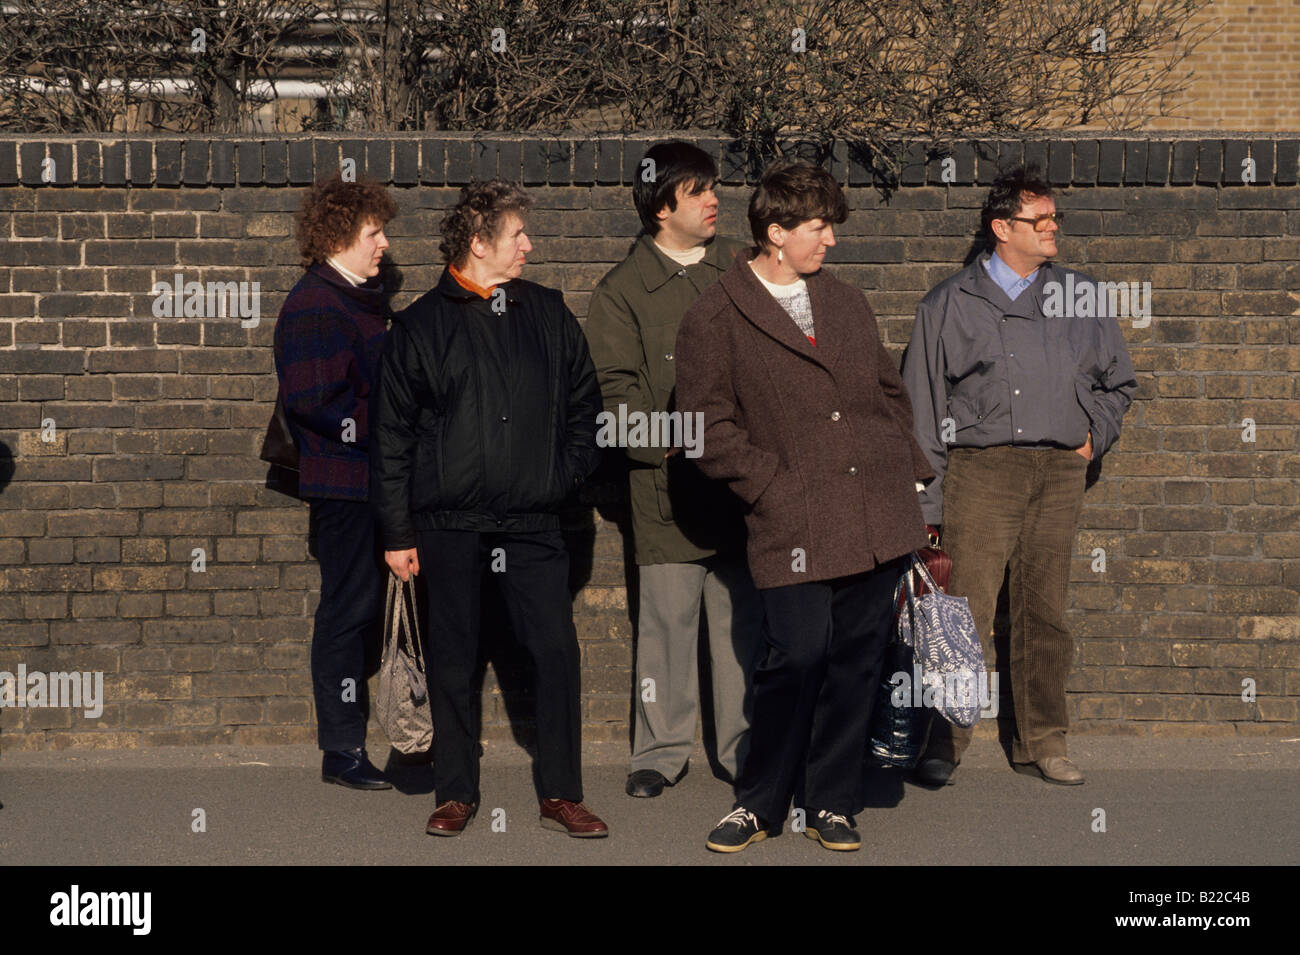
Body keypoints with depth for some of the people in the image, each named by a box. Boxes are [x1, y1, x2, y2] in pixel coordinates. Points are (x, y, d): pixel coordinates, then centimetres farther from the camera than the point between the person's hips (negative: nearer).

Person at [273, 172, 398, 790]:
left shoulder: (361, 299, 18)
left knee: (365, 606, 12)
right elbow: (314, 402, -21)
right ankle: (341, 750, 2)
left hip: (373, 481, 9)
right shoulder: (314, 306, -14)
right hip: (342, 483, -9)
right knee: (349, 608, -5)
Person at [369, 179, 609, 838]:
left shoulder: (548, 314, 9)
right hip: (448, 523, -2)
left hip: (532, 523, 2)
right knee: (452, 661, 6)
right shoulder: (421, 326, 1)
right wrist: (397, 532, -1)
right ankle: (456, 794, 18)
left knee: (557, 651, -4)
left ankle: (561, 796, 6)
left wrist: (568, 472, 4)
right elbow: (391, 436, 2)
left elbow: (584, 401, 17)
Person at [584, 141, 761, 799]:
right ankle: (661, 750, 12)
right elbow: (615, 389, -2)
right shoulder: (624, 289, 3)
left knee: (745, 617, 6)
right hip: (668, 482, -2)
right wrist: (671, 441, -14)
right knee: (667, 617, 1)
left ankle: (746, 747, 15)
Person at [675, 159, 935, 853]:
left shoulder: (847, 303, 17)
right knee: (796, 657, -11)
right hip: (796, 525, -5)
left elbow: (891, 395, 23)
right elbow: (708, 428, -5)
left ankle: (829, 802, 19)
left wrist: (912, 476, 15)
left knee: (857, 659, 6)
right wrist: (776, 484, -9)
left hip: (878, 520, 5)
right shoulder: (714, 320, -2)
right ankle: (759, 802, 10)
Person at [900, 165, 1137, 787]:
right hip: (980, 471, -3)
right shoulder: (950, 305, 5)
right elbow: (922, 410, 5)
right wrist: (925, 504, 0)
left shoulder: (1078, 295, 13)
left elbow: (1117, 379, 26)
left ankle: (1041, 742, 16)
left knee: (1044, 615, 7)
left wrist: (1093, 436, 11)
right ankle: (943, 742, -1)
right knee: (965, 613, -9)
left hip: (1059, 472, 3)